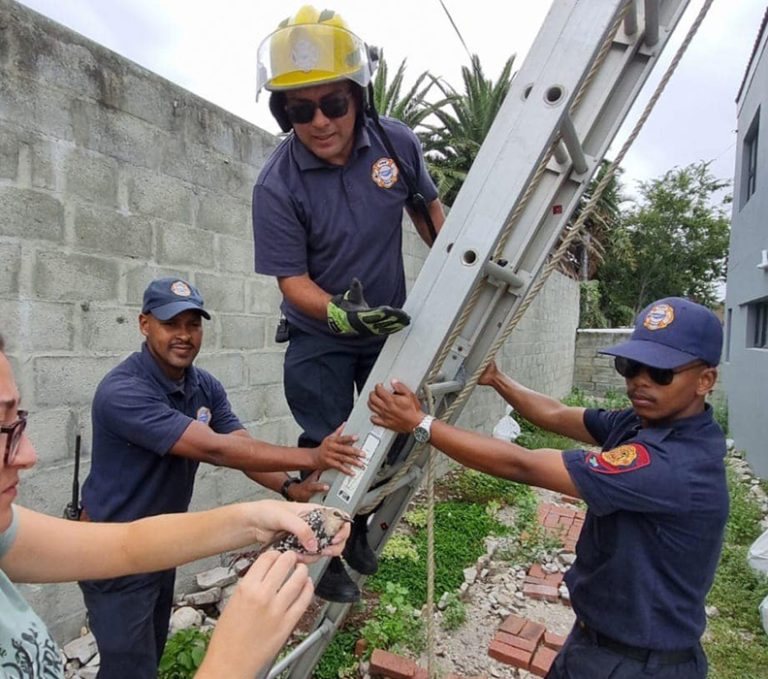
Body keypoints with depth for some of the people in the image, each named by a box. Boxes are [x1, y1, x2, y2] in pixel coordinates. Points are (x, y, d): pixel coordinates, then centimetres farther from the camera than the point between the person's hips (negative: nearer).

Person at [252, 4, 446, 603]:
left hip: (391, 324, 5)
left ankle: (358, 530, 45)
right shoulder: (277, 186, -24)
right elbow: (293, 281, -20)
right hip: (320, 335, -4)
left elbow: (427, 209, 4)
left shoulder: (396, 142, -14)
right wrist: (341, 313, -39)